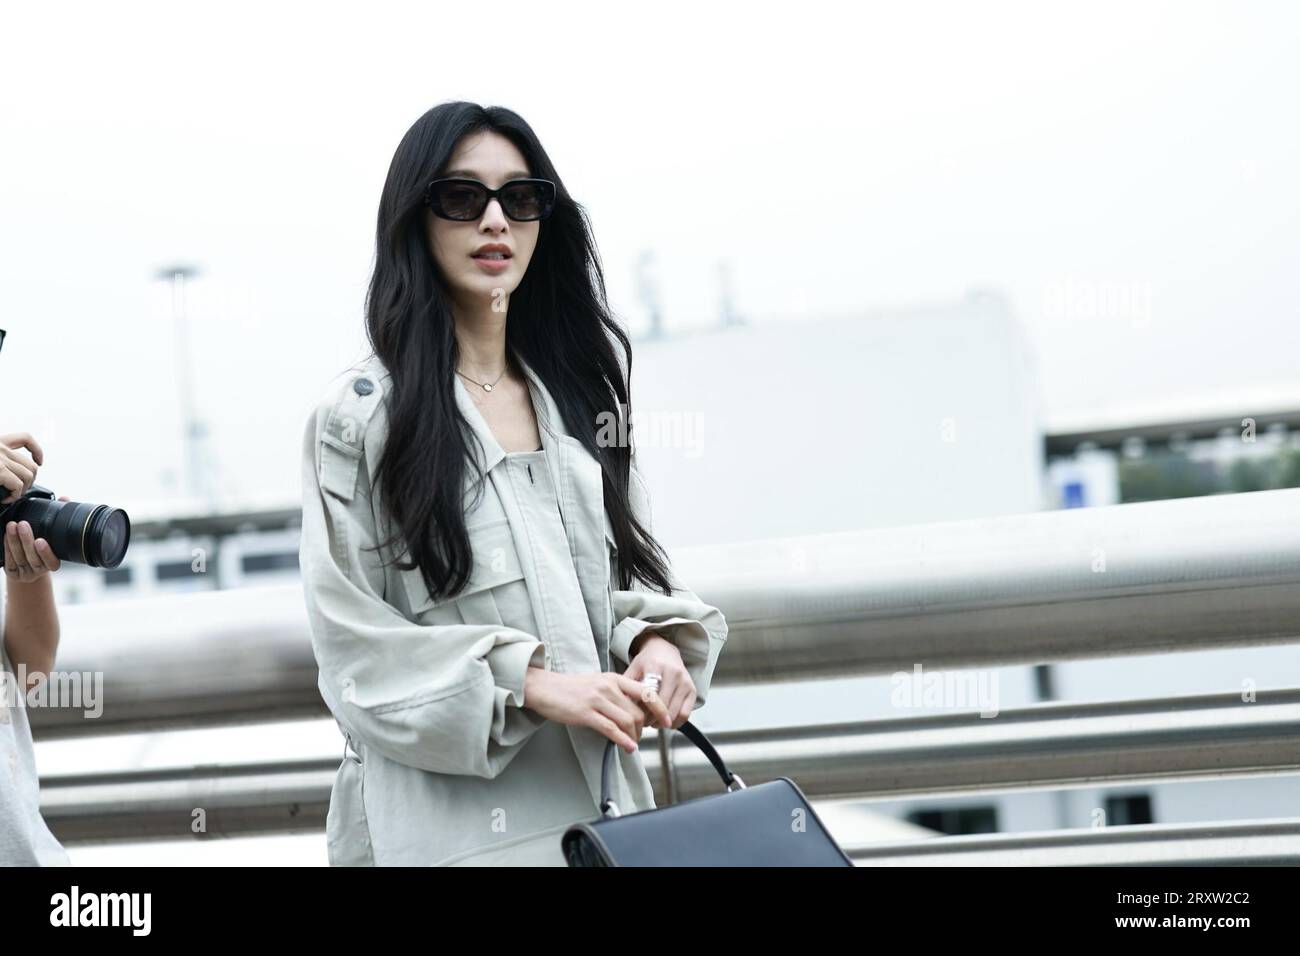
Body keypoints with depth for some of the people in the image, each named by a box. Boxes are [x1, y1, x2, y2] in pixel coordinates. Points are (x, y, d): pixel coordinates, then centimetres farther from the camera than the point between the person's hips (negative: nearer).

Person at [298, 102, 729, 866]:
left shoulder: (578, 396, 13)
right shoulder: (362, 416, -4)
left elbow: (632, 568, 15)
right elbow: (352, 644, -9)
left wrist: (654, 641, -7)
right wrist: (529, 682, -19)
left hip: (602, 803, 5)